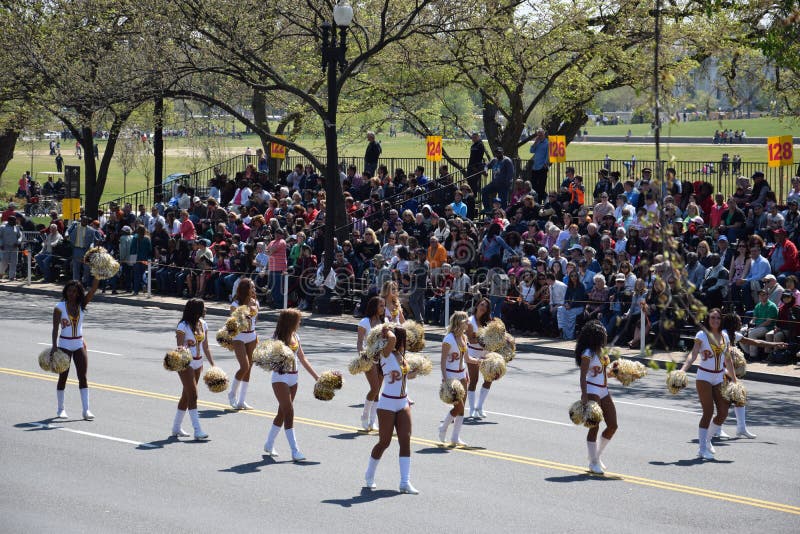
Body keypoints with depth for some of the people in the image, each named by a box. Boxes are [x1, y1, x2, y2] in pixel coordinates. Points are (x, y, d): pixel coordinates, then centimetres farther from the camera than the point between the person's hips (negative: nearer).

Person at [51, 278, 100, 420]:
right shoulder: (59, 308, -9)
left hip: (79, 345, 3)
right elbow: (55, 328, -14)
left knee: (83, 377, -2)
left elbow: (93, 289, -9)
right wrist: (54, 346, -24)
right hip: (64, 345, -3)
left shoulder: (82, 305, 0)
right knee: (63, 377, 4)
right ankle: (61, 409, 15)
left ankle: (86, 410, -3)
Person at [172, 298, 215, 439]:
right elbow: (179, 348, -17)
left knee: (186, 395, 13)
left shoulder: (203, 324, 7)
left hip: (198, 363, 7)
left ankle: (176, 428, 23)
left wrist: (212, 364, 8)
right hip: (185, 364, -7)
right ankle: (197, 431, -14)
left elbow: (206, 347, 12)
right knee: (192, 395, -12)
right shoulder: (183, 326, -14)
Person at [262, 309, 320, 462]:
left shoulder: (295, 337, 8)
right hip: (280, 378, -7)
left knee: (283, 412, 14)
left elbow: (303, 360, 15)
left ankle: (269, 444, 29)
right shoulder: (277, 339, -12)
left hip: (293, 378, 7)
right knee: (289, 413, -12)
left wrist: (316, 376, 14)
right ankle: (295, 451, -14)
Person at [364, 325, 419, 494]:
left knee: (406, 442, -2)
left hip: (403, 404, 7)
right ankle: (369, 476, 25)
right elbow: (392, 339, -35)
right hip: (387, 404, -7)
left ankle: (405, 483, -4)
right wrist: (387, 331, -17)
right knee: (384, 442, 3)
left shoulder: (402, 356, 9)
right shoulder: (386, 354, -13)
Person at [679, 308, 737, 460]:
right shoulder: (702, 335, -6)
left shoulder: (724, 336, 9)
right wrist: (682, 369, -29)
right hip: (704, 377, -5)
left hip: (719, 379, 5)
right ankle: (703, 449, -2)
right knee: (708, 412, -9)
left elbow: (728, 359, 15)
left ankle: (707, 440, 24)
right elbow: (693, 355, -14)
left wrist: (734, 378, 15)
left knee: (723, 413, 1)